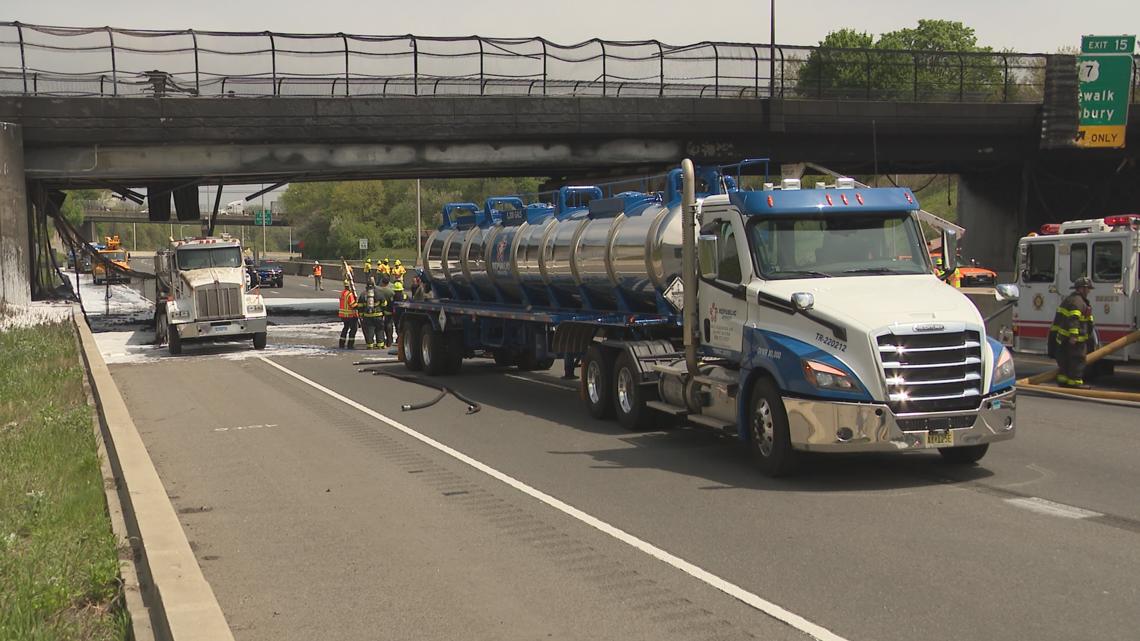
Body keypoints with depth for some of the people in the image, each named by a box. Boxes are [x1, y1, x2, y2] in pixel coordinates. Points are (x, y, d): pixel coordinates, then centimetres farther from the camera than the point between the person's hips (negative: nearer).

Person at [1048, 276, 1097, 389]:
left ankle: (1063, 379, 17)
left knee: (1064, 360, 13)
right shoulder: (1077, 301, -16)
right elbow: (1073, 319, -26)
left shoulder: (1070, 299, 18)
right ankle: (1074, 381, -6)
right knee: (1077, 359, -6)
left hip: (1063, 337, 11)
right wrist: (1073, 336, -29)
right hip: (1075, 339, -11)